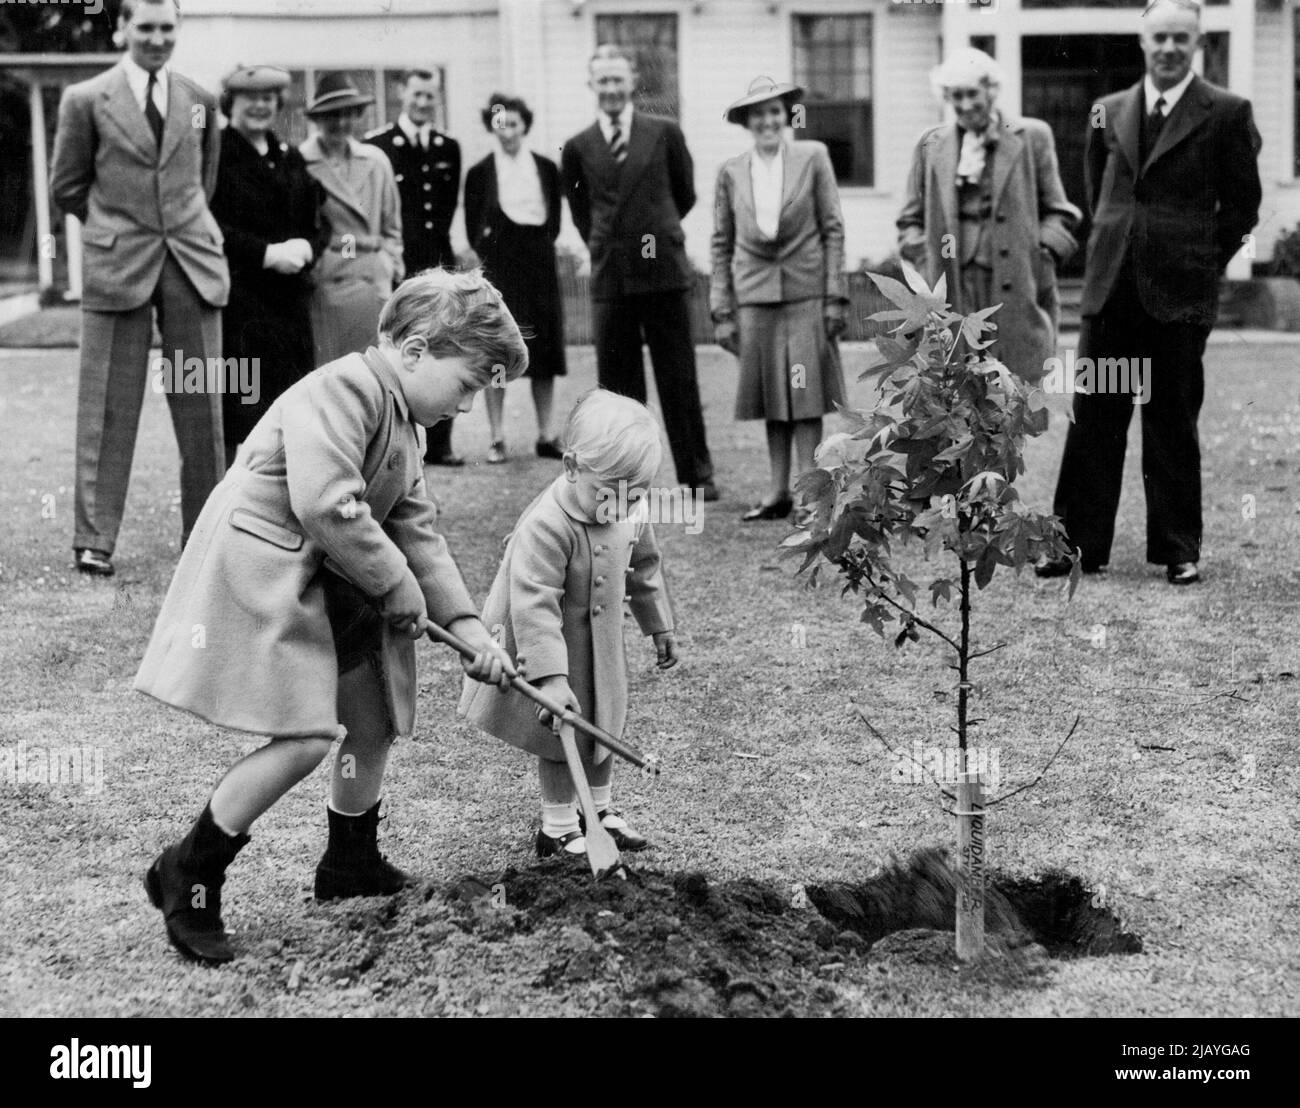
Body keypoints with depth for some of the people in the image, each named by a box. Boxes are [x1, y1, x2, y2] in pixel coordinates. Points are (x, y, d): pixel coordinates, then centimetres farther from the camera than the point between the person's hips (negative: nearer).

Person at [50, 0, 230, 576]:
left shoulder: (200, 100, 10)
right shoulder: (86, 100, 1)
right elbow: (67, 185, 8)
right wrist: (116, 224, 9)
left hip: (194, 263, 3)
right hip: (117, 266, -3)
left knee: (202, 406, 4)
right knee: (108, 407, 0)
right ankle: (94, 539, 5)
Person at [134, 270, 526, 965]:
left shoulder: (402, 425, 15)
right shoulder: (343, 390, -19)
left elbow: (416, 531, 15)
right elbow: (327, 507, -28)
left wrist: (465, 625, 5)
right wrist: (398, 585, -16)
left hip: (332, 587, 11)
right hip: (261, 573, -11)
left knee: (374, 720, 16)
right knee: (307, 737, -16)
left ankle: (352, 864, 36)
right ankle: (187, 875, -2)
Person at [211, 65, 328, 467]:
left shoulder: (290, 158, 18)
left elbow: (317, 223, 18)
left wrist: (305, 247, -5)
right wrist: (267, 253, -17)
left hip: (290, 297, 6)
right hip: (236, 299, -6)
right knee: (238, 417, -7)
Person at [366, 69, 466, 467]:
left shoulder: (449, 148, 14)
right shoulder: (376, 145, 0)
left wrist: (436, 239, 9)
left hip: (439, 265, 4)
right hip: (395, 266, -4)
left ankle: (438, 444, 9)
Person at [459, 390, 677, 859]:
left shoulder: (633, 515, -10)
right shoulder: (546, 526, -35)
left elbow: (645, 567, 10)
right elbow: (534, 605, -39)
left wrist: (659, 625, 18)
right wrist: (552, 677, -44)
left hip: (601, 639, 7)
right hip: (548, 640, -7)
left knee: (605, 724, 18)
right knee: (562, 733, 2)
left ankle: (600, 811, 37)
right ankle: (558, 828, 18)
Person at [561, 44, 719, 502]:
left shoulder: (665, 133, 3)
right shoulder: (578, 147, 5)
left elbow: (685, 194, 15)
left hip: (664, 272, -1)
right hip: (609, 279, 1)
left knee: (679, 380, 3)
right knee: (617, 383, 4)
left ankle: (696, 475, 11)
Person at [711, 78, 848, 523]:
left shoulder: (812, 158, 1)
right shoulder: (731, 172, 6)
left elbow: (833, 229, 2)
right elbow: (722, 244, 9)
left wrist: (835, 297, -4)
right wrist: (722, 310, 4)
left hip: (804, 291, -2)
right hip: (755, 294, 2)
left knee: (806, 396, -4)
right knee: (770, 400, 6)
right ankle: (778, 493, 12)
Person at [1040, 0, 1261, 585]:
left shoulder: (1226, 114, -2)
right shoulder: (1109, 111, 9)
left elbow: (1243, 203, 4)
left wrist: (1204, 262, 4)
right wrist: (1116, 244, 14)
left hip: (1180, 294, -3)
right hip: (1110, 290, 3)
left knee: (1172, 423, 4)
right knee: (1094, 418, 3)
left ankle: (1178, 549, 14)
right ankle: (1080, 544, 9)